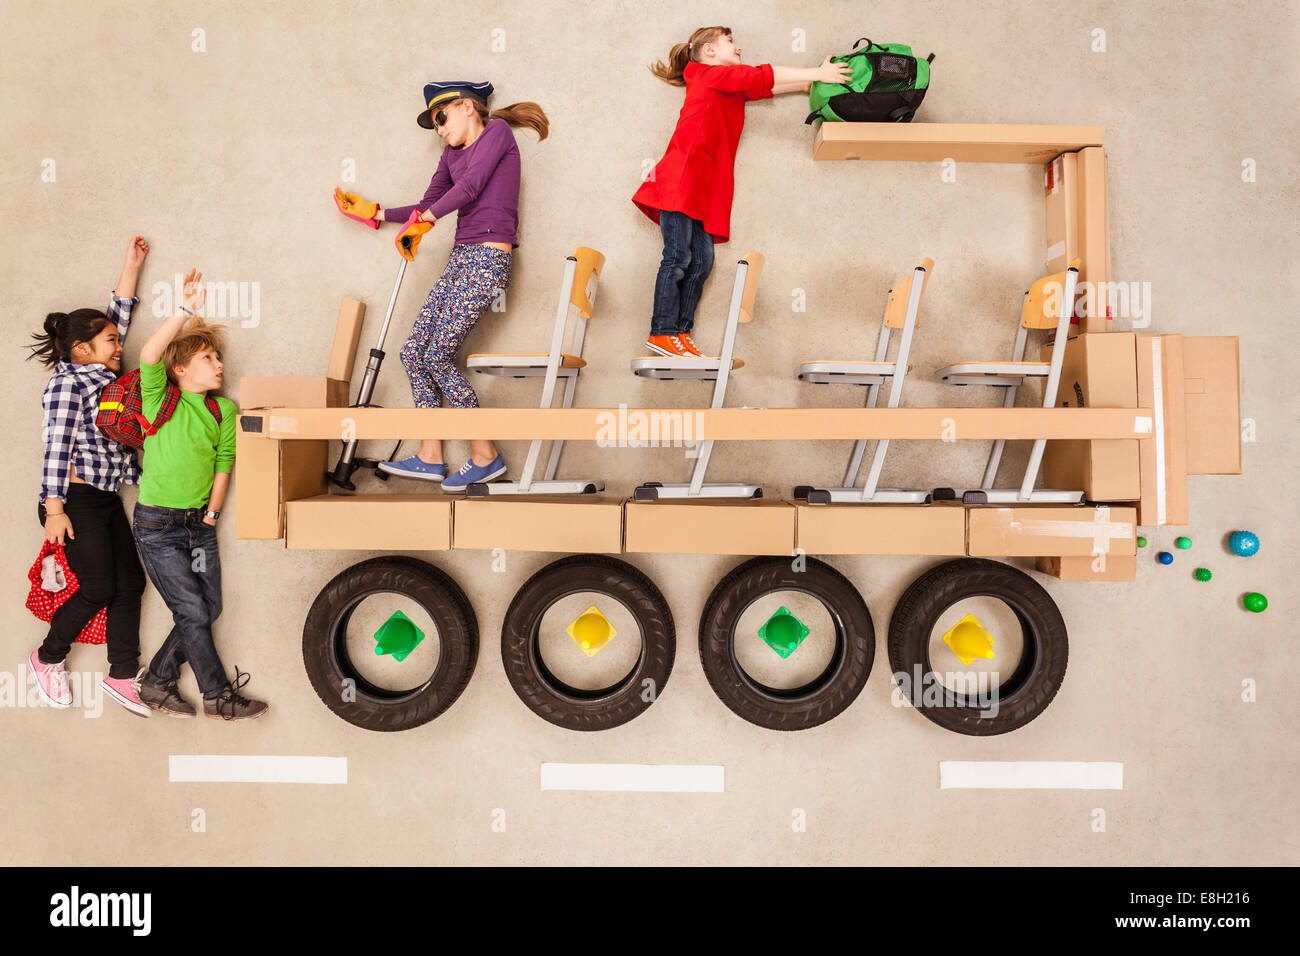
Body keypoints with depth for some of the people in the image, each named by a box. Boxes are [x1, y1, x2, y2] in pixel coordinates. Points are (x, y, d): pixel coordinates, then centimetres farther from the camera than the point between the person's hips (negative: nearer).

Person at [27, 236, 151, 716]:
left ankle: (122, 675, 10)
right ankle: (47, 658, 17)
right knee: (98, 588, -6)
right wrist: (54, 509, -21)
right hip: (75, 501, -8)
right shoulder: (67, 383, -10)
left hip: (107, 500, 8)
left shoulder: (104, 375, 13)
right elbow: (56, 448, -16)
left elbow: (118, 315, 21)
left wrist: (132, 266, 21)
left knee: (130, 582, 3)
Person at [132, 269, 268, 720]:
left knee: (208, 610, 10)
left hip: (199, 524, 6)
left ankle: (157, 683, 27)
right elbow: (149, 355, -27)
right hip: (157, 525, -6)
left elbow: (223, 464, 7)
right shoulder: (160, 400, -8)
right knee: (193, 614, -4)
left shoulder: (224, 410, 6)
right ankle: (218, 696, 9)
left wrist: (210, 515, 0)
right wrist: (187, 311, -31)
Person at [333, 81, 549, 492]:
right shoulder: (452, 153, 23)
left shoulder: (497, 130, -1)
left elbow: (471, 185, -13)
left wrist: (424, 219, -7)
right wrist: (375, 213, 24)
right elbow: (427, 204, 27)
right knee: (414, 351, 3)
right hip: (460, 258, 9)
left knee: (438, 357, -12)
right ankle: (430, 457, 8)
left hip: (487, 258, -9)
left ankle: (486, 456, -1)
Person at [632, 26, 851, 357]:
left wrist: (816, 81, 14)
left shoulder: (733, 88, 26)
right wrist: (818, 73, -3)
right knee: (678, 256, -12)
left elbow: (766, 86, 23)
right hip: (682, 178, -8)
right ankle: (662, 333, -11)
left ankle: (681, 334, 0)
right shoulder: (708, 75, 2)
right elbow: (762, 76, -4)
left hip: (705, 187, 8)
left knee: (701, 262, 0)